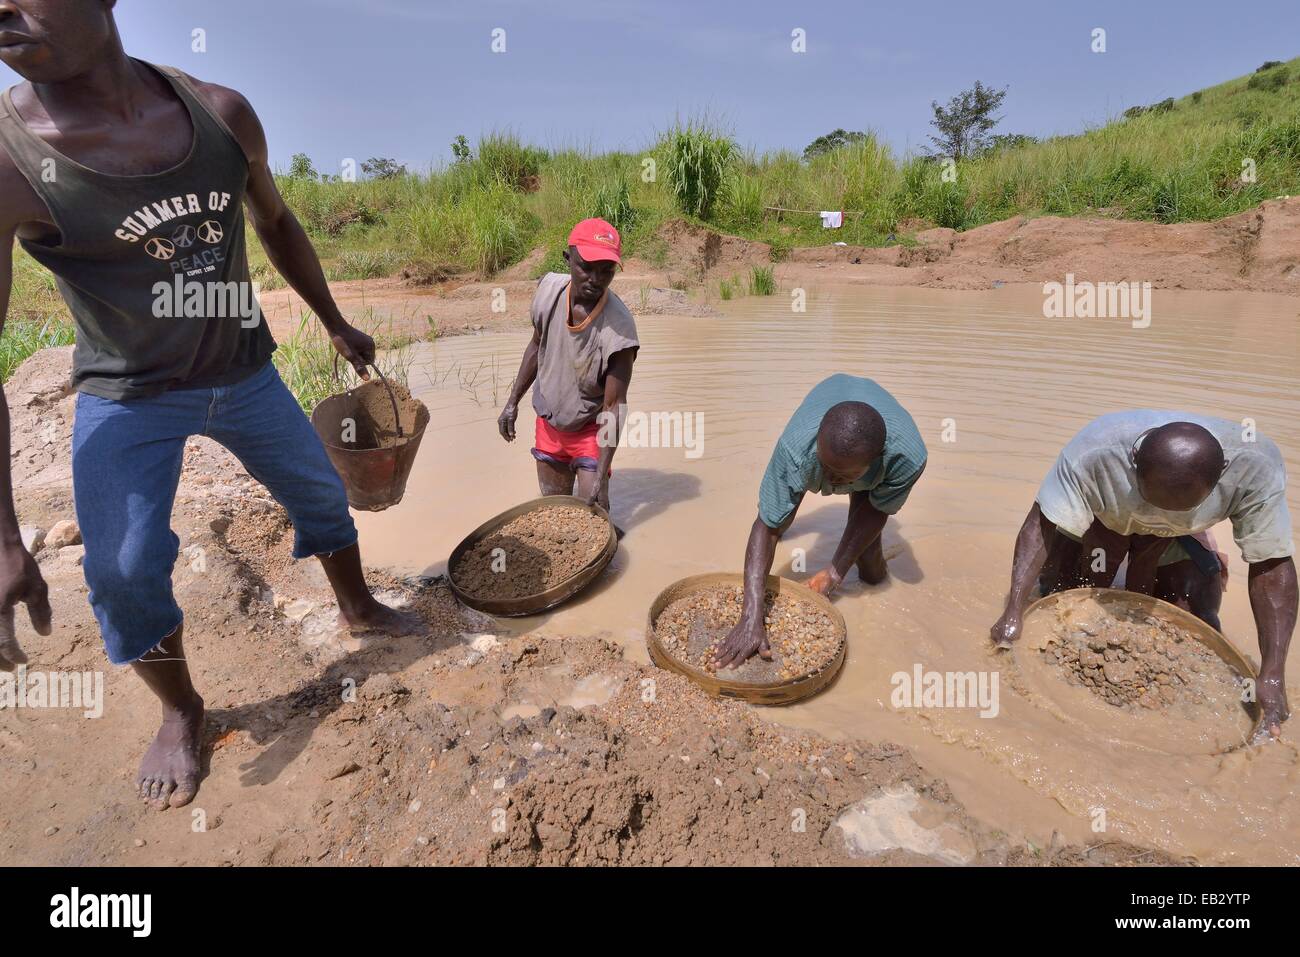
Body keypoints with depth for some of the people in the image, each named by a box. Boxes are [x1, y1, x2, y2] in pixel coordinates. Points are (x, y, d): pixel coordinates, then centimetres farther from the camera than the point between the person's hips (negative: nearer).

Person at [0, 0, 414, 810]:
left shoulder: (221, 112, -13)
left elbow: (277, 224, 7)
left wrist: (336, 325, 14)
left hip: (245, 373, 4)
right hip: (128, 398, -3)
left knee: (321, 493, 14)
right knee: (125, 572, -9)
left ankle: (359, 608, 42)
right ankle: (182, 714, 19)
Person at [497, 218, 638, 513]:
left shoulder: (618, 327, -30)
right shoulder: (550, 289, -16)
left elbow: (614, 406, -27)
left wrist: (601, 474, -30)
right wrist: (513, 401, 5)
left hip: (589, 430, -4)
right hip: (548, 422, 4)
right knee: (553, 505, 18)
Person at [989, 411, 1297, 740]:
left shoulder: (1257, 467, -36)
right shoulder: (1092, 454, -44)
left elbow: (1271, 565, -30)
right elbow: (1040, 527, -39)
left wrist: (1272, 676, -35)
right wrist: (1013, 612, -48)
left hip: (1178, 535, 2)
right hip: (1099, 525, -1)